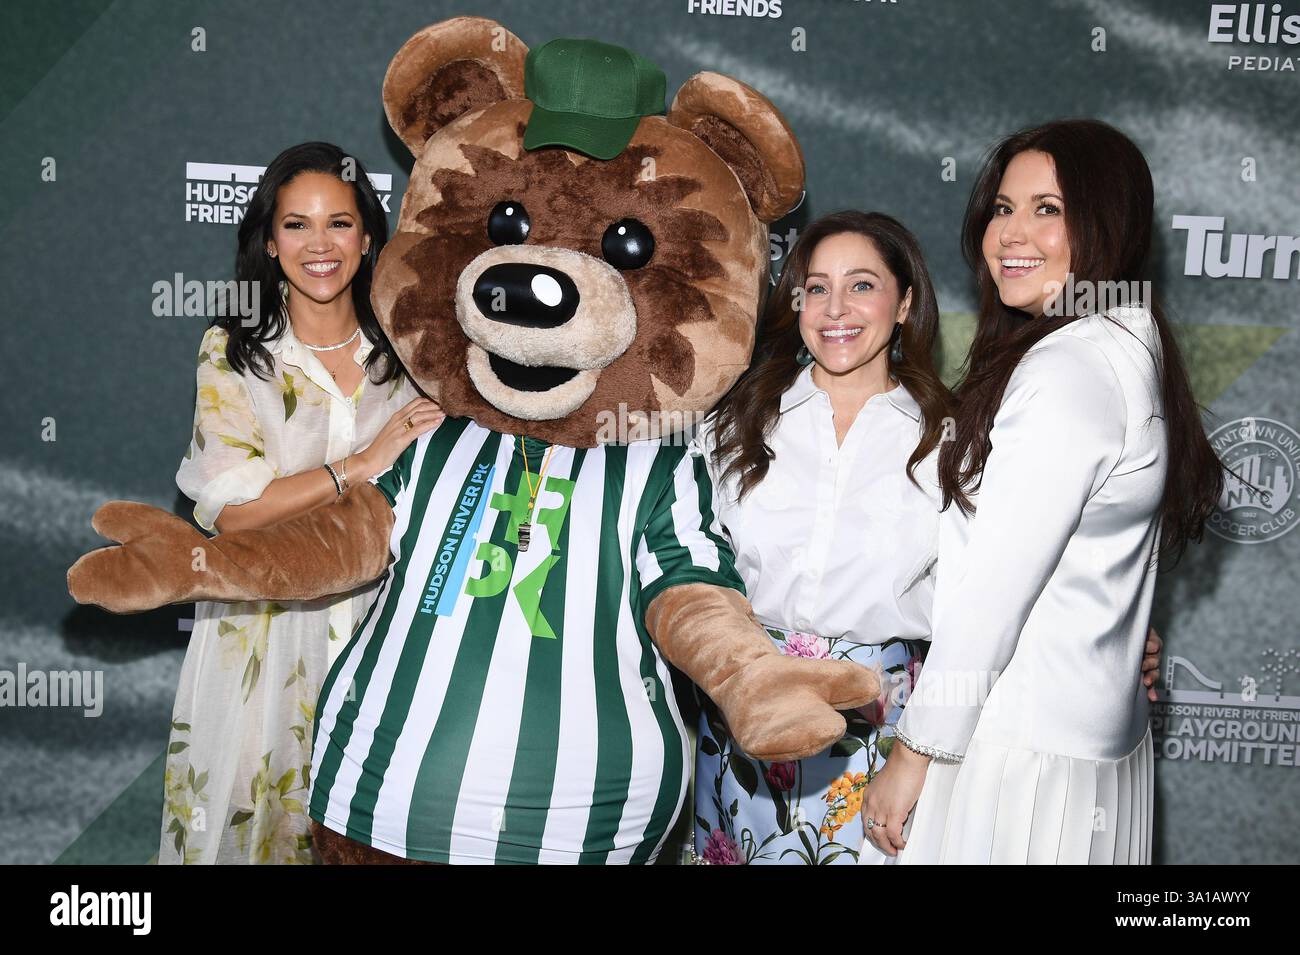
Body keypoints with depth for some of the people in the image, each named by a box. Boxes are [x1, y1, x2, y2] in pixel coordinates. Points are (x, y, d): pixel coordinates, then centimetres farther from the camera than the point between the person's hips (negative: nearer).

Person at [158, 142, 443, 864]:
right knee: (254, 820, 8)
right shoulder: (231, 352, -2)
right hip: (264, 627, -1)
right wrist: (362, 464, -19)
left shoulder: (402, 350, 4)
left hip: (378, 618, 2)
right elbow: (231, 509, -13)